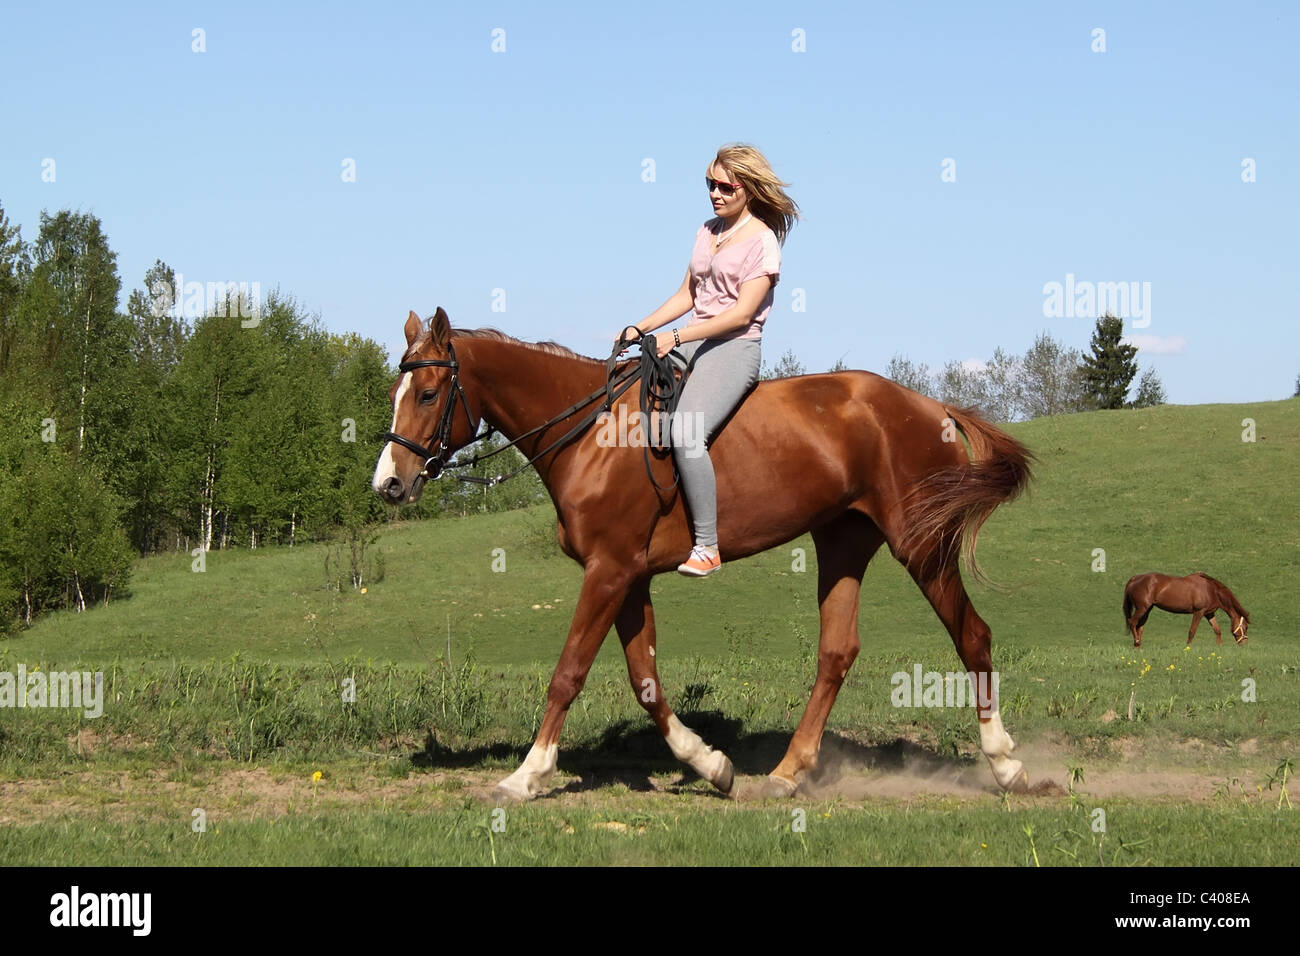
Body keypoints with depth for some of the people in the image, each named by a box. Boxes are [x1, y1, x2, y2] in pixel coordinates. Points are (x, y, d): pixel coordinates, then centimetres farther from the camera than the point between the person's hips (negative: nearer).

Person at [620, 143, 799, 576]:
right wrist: (639, 329, 6)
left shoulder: (762, 241, -8)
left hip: (735, 349, -8)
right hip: (693, 343, 8)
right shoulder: (708, 231, 15)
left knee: (685, 431, -29)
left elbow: (742, 314, -15)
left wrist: (677, 337, -20)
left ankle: (707, 546, -25)